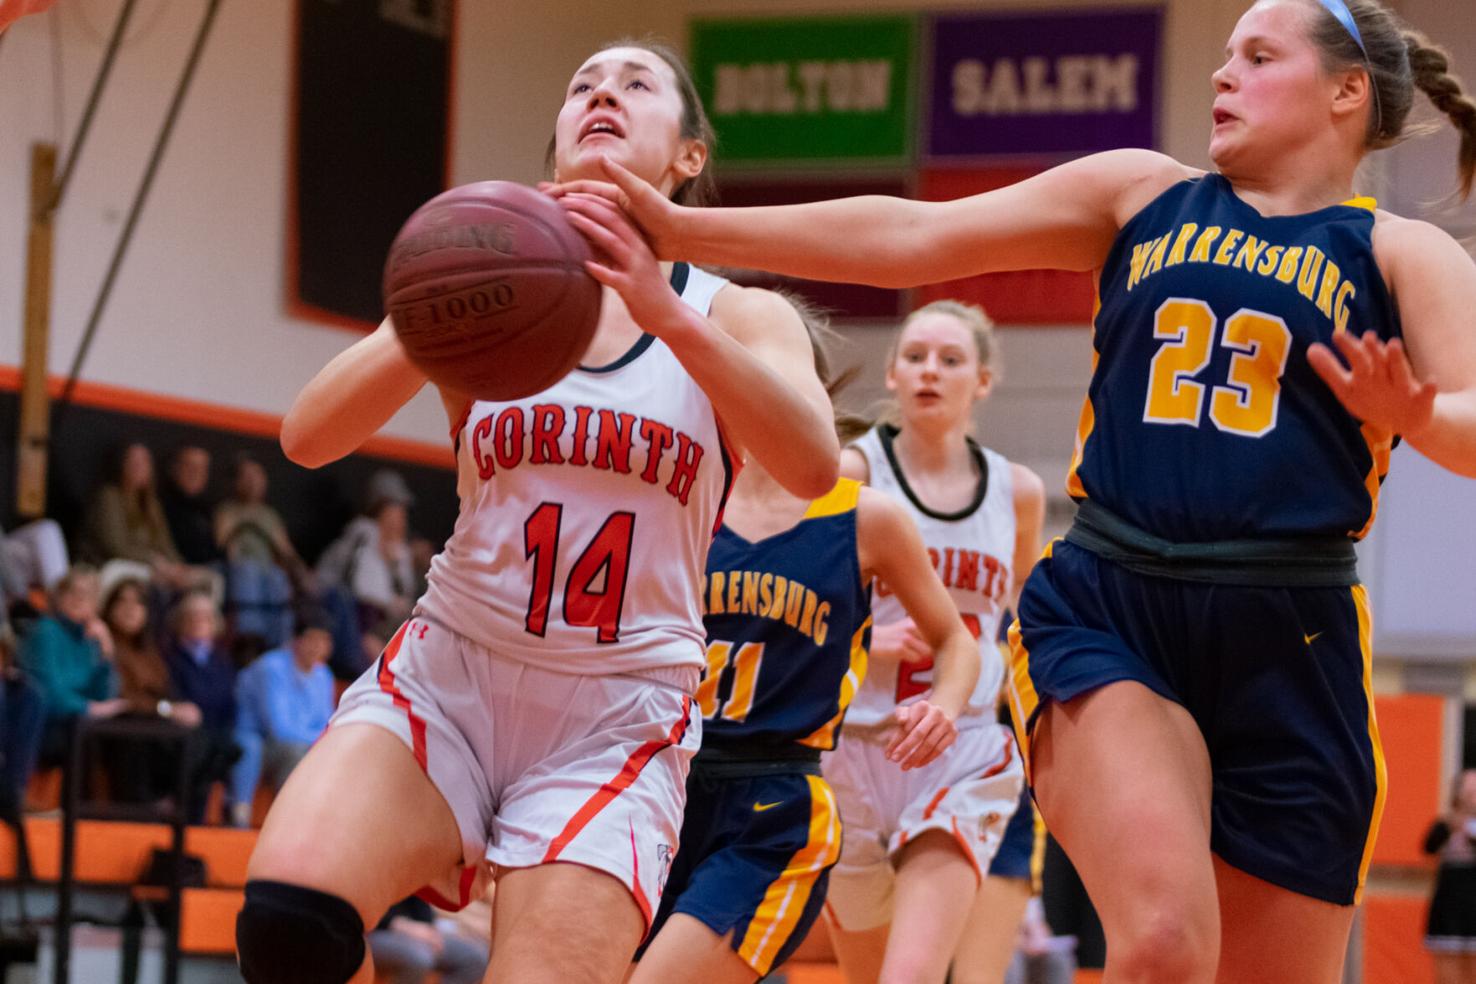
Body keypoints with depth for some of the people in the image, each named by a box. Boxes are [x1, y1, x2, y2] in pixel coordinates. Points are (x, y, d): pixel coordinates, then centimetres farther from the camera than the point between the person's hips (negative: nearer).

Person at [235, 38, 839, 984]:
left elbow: (812, 465, -16)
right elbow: (308, 436, -5)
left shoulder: (737, 317, 6)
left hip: (615, 722, 0)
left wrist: (668, 317, -30)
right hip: (448, 680, 0)